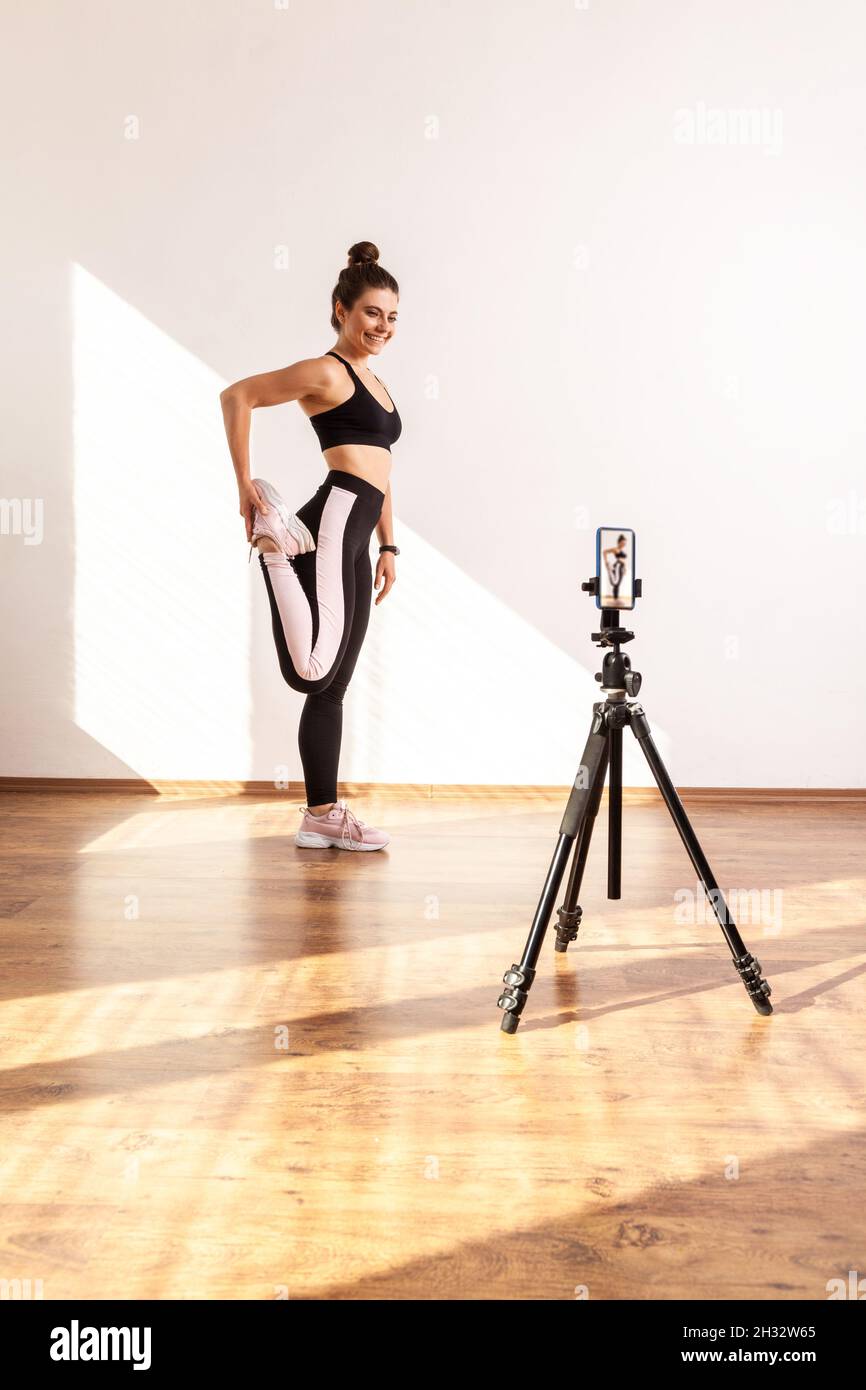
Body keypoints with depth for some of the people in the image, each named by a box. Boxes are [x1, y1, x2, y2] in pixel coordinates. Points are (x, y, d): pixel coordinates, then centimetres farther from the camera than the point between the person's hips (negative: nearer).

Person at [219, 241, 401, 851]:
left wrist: (388, 545, 21)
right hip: (332, 526, -9)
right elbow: (237, 395, -12)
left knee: (333, 684, 10)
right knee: (315, 671, -23)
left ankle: (323, 814, 16)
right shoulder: (326, 371, -2)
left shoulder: (374, 383, 25)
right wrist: (245, 484, -15)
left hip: (355, 544, 9)